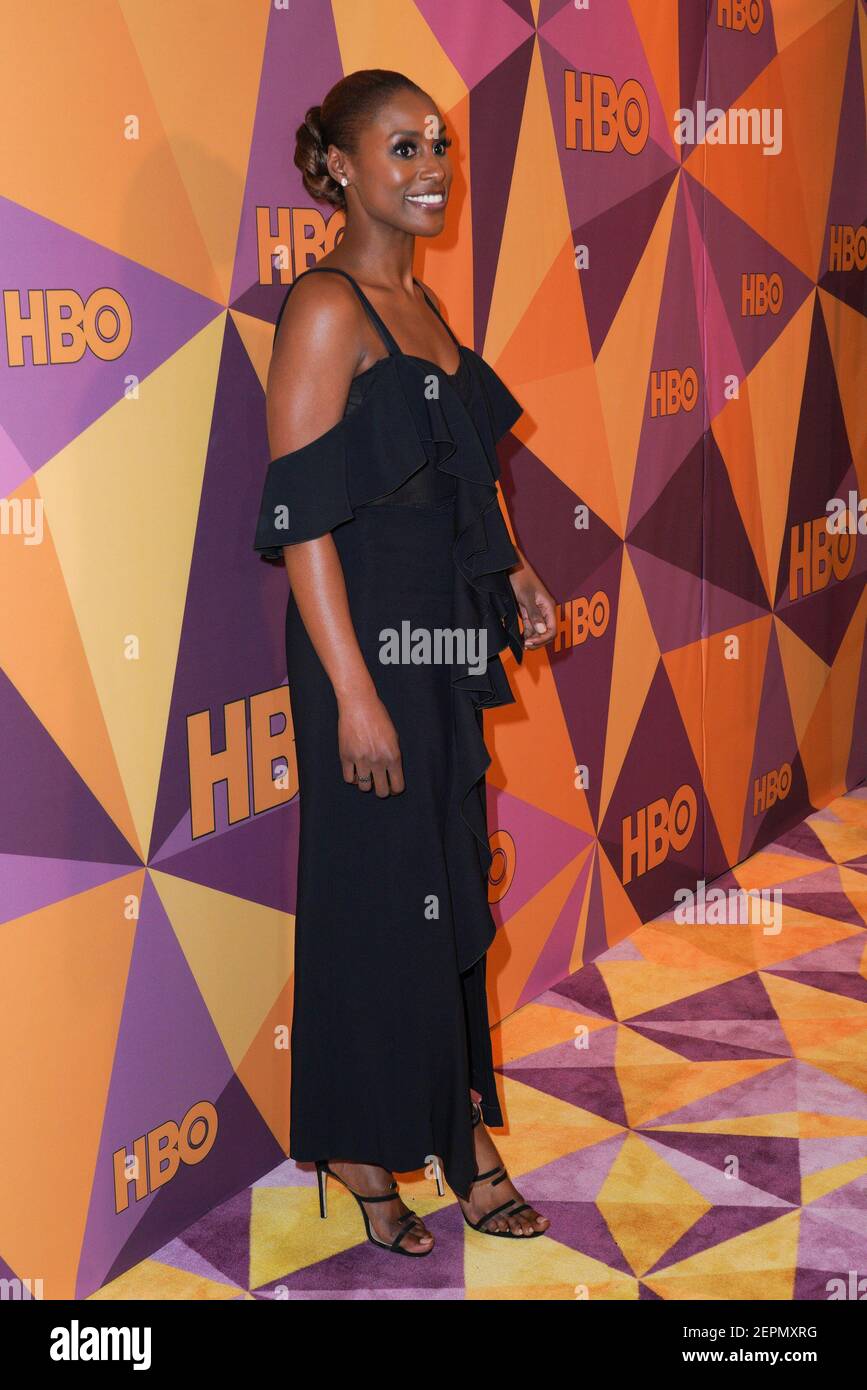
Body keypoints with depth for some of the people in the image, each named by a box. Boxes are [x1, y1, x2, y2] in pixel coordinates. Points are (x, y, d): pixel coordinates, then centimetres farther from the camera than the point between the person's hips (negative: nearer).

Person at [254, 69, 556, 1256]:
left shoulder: (421, 303, 14)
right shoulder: (327, 308, -13)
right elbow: (302, 517, -18)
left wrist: (510, 572, 9)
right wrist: (355, 692, -22)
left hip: (449, 644, 9)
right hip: (370, 643, -8)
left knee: (453, 883, 15)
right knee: (377, 894, 2)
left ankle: (459, 1133, 30)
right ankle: (365, 1154, 20)